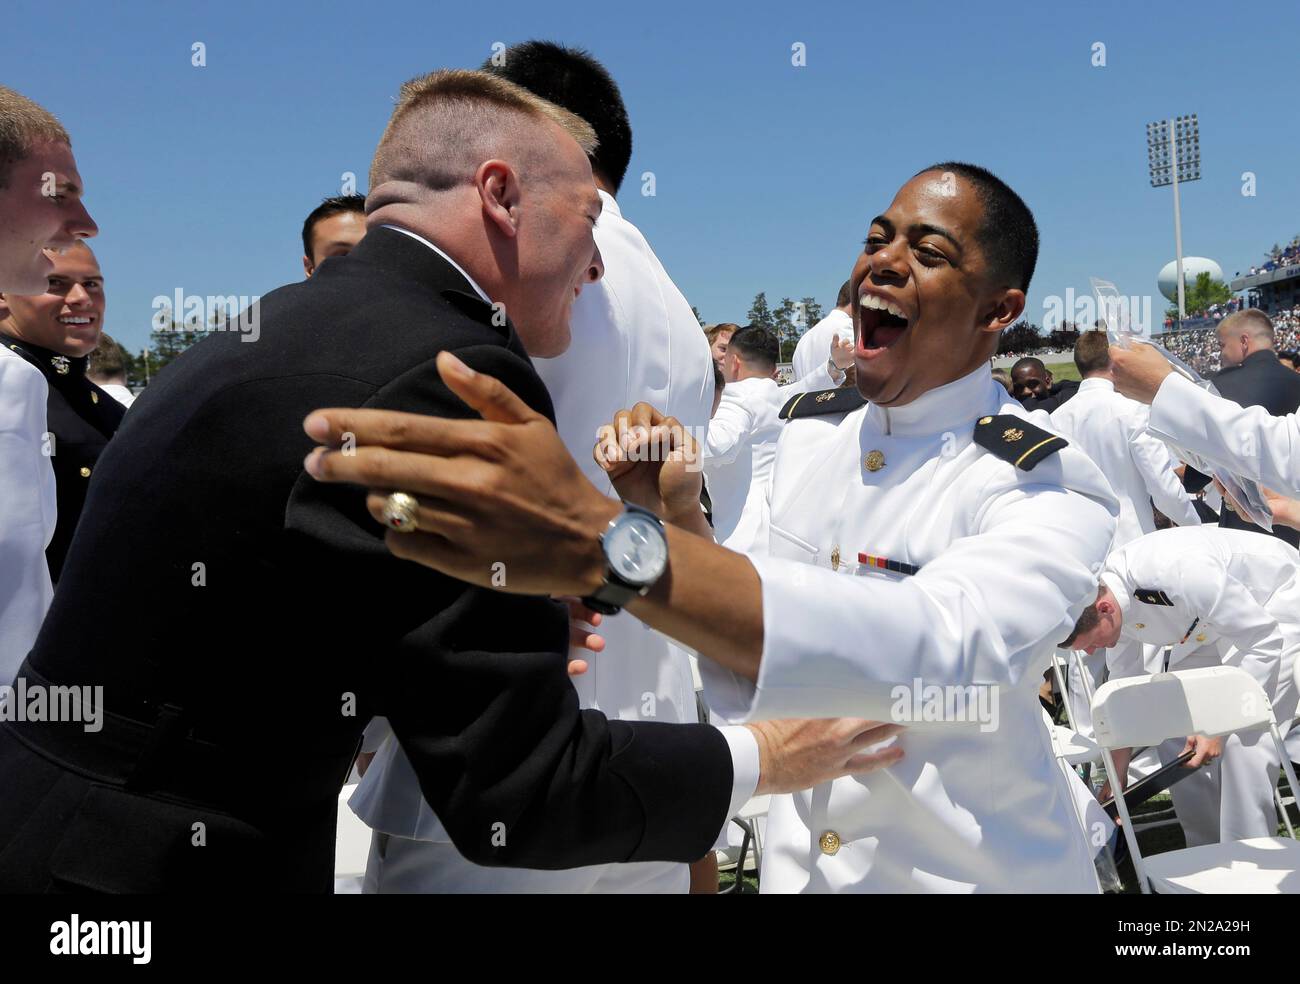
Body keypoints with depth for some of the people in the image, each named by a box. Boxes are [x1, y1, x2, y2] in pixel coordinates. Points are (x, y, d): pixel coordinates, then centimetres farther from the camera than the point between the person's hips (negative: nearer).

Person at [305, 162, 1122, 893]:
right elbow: (746, 685, 3)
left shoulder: (1052, 489, -19)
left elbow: (943, 651, -41)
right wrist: (679, 516, -15)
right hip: (797, 865, 5)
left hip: (971, 873, -4)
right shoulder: (806, 435, -1)